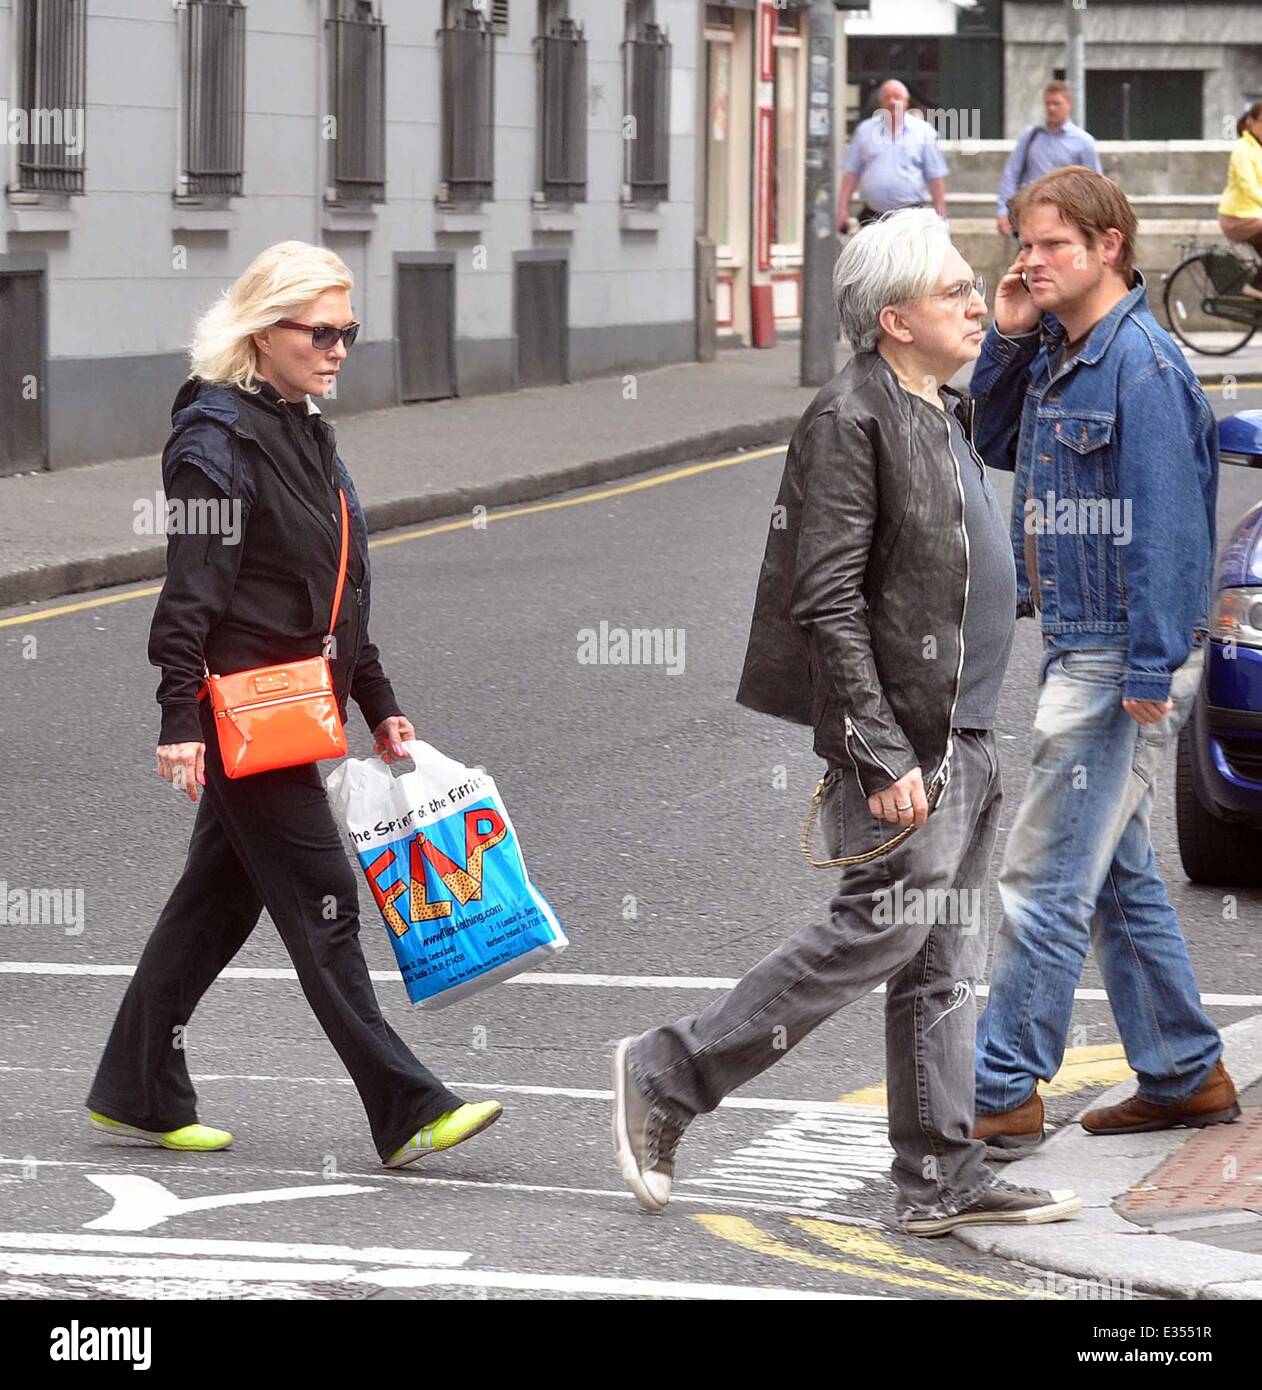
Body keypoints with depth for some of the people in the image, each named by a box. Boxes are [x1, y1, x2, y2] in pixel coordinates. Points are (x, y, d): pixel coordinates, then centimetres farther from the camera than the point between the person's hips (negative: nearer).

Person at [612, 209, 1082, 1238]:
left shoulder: (946, 416, 17)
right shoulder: (850, 421, -13)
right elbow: (829, 602, -18)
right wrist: (882, 755, -22)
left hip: (966, 741, 9)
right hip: (901, 740, -9)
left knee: (946, 963, 8)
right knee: (880, 931, -9)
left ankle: (942, 1179, 11)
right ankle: (667, 1077, 2)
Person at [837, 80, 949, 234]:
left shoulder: (923, 131, 6)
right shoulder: (865, 130, 11)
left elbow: (936, 176, 5)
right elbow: (851, 172, 11)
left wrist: (940, 214, 0)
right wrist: (843, 208, 4)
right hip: (871, 217, 2)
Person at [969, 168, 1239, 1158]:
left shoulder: (1142, 364, -17)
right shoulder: (1056, 352, 10)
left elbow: (1167, 526, -20)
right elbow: (999, 446, 23)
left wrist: (1151, 670, -23)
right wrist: (1006, 342, 6)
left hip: (1121, 656, -10)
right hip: (1077, 646, 10)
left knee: (1045, 876, -8)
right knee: (1117, 872, 16)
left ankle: (1006, 1094, -4)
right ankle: (1186, 1076, 24)